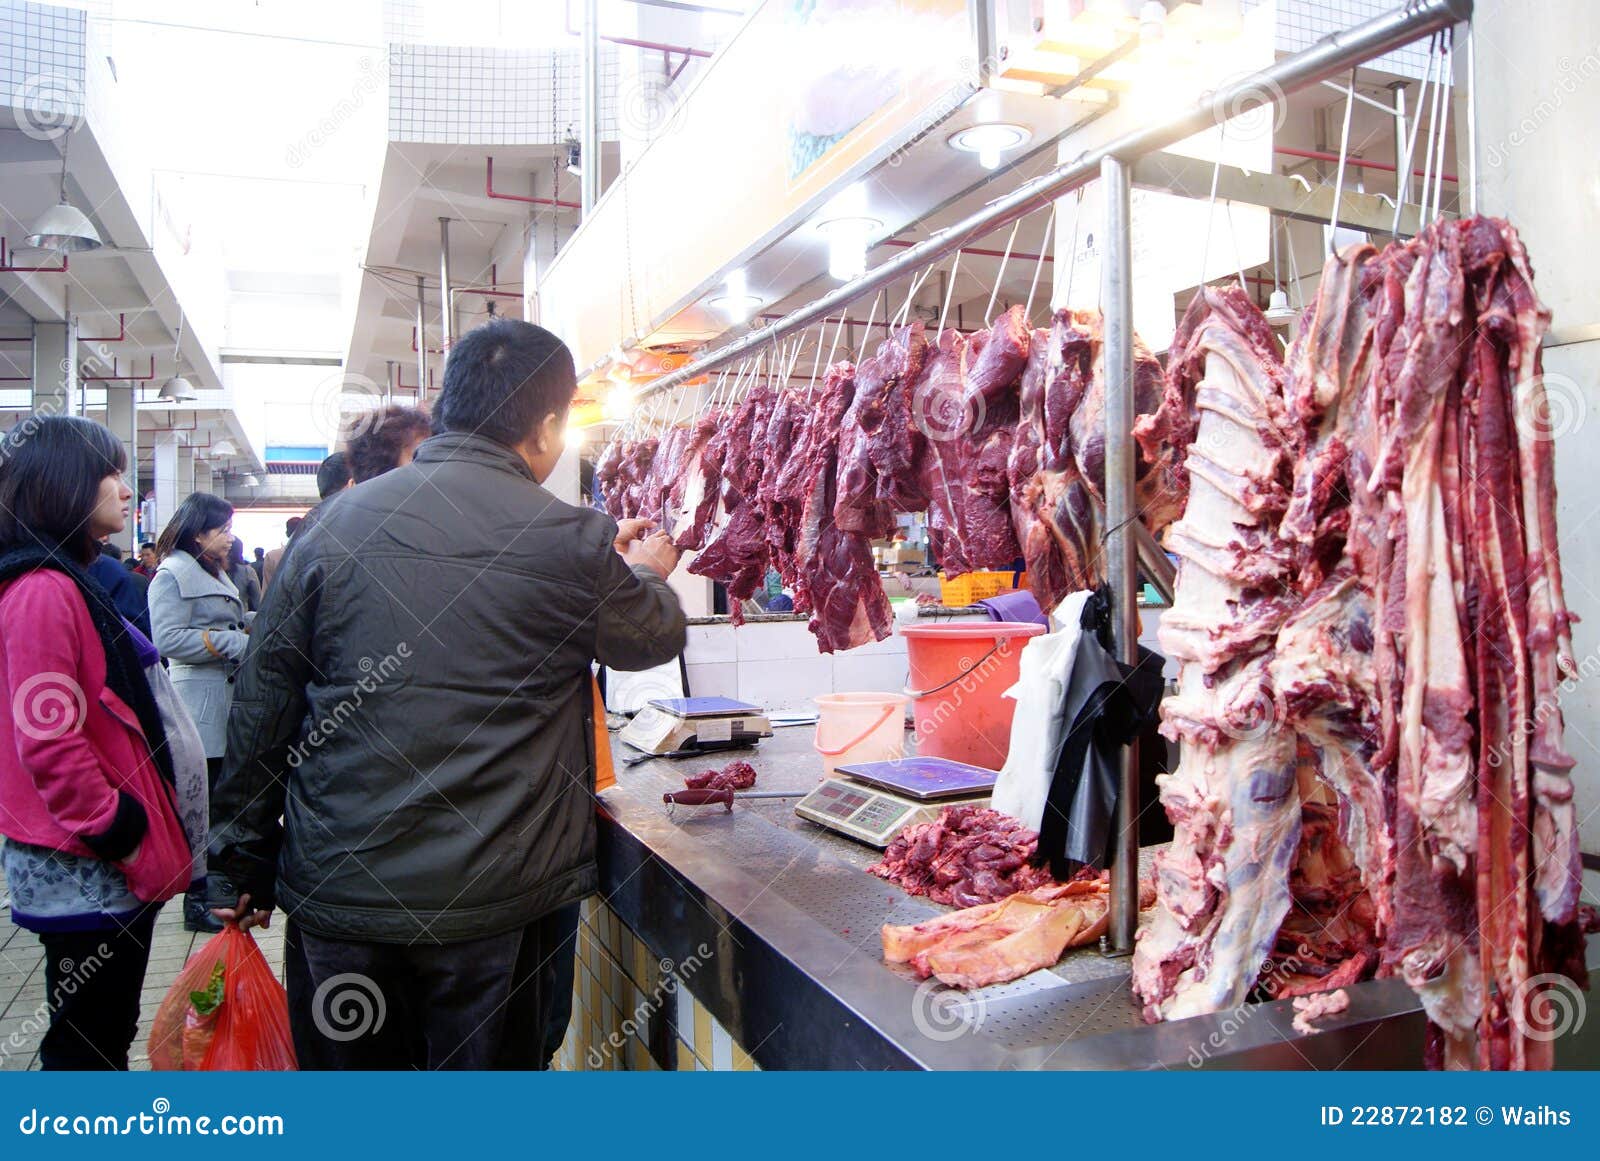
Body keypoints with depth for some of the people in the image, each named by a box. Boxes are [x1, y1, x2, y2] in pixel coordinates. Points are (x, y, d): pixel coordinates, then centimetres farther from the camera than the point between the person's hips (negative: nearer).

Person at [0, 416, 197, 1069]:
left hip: (108, 867, 10)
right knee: (88, 1045, 3)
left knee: (104, 1037, 20)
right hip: (86, 870, -10)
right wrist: (120, 831, -16)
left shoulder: (67, 583, 14)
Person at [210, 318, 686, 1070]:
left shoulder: (338, 523, -2)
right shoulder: (570, 541, -12)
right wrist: (649, 575, 29)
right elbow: (655, 637, 6)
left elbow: (263, 704, 2)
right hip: (499, 906, -3)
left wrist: (241, 864, 12)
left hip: (336, 895, 3)